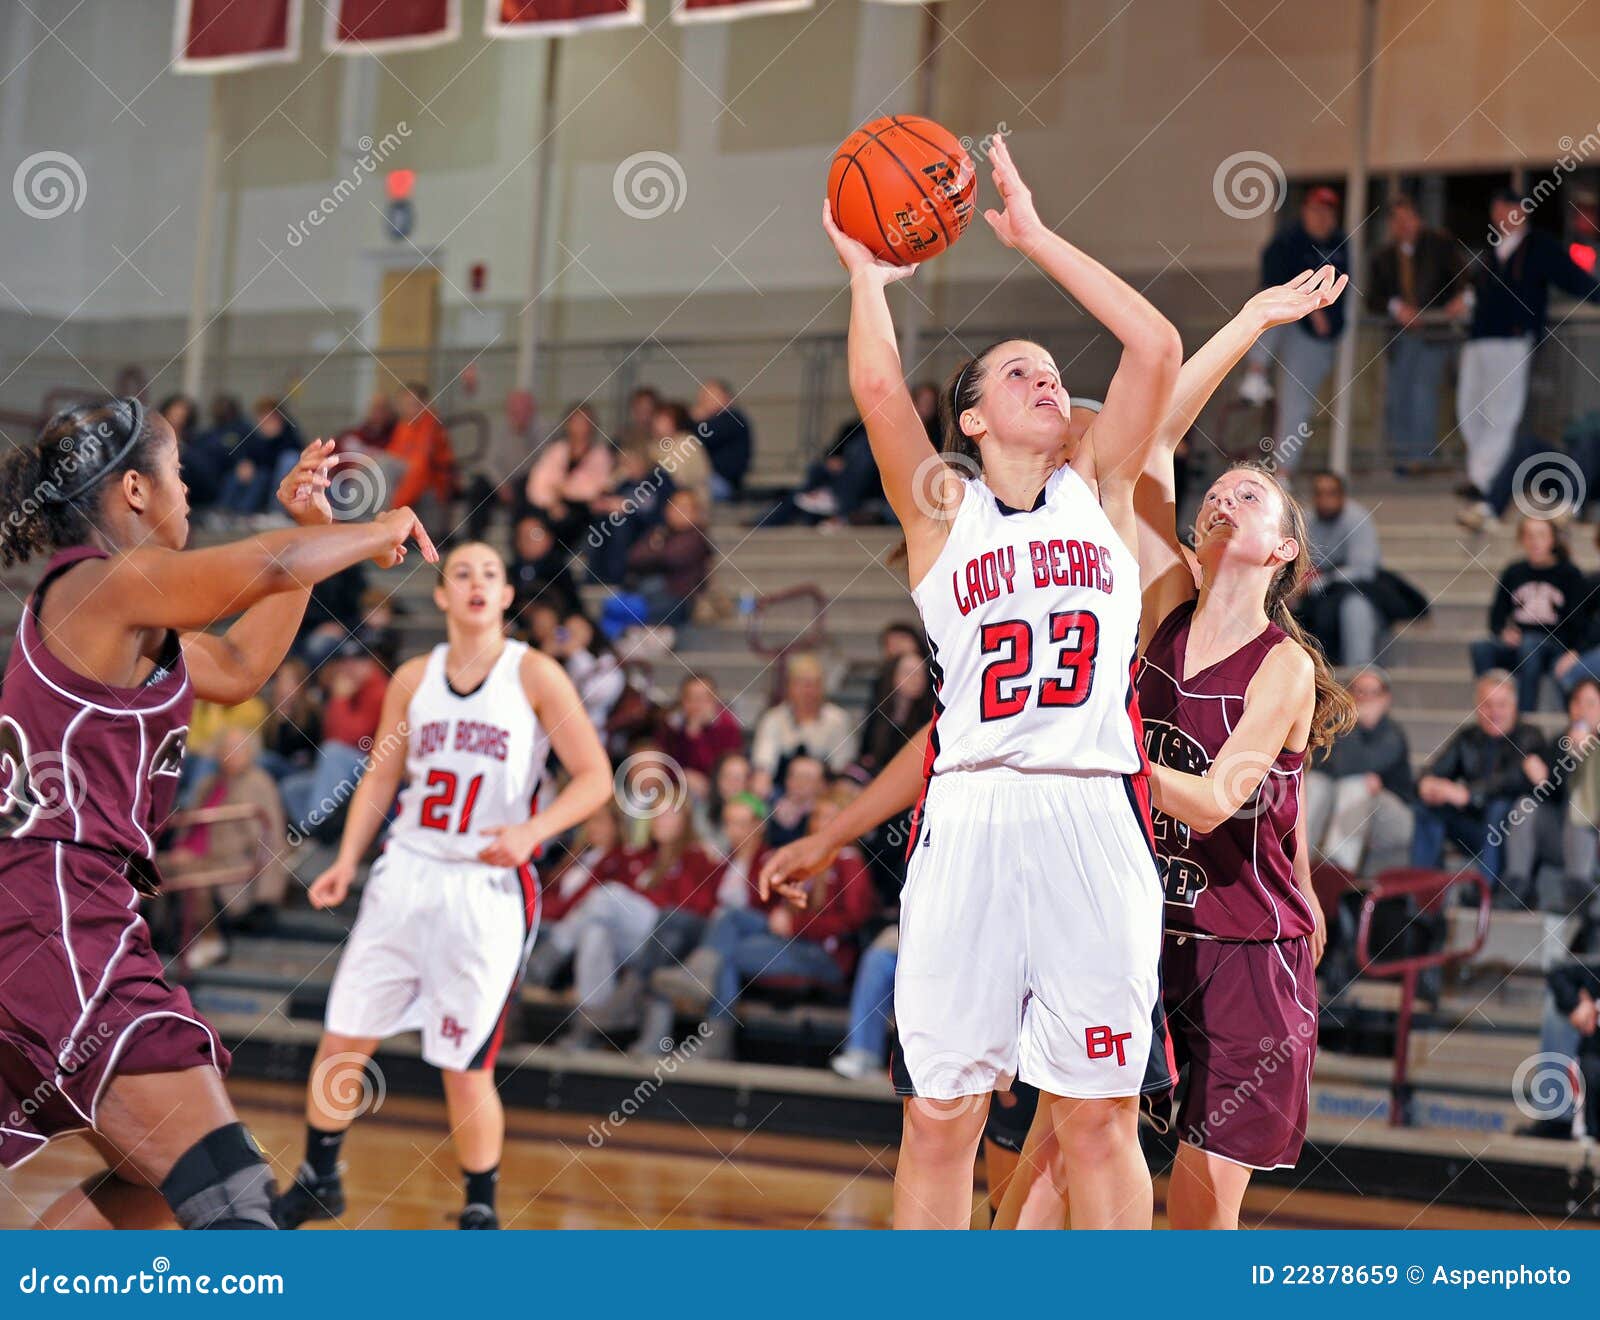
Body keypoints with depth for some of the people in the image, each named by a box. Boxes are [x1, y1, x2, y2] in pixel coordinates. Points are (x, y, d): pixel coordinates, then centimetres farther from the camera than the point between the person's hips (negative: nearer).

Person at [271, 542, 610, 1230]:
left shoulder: (534, 675, -6)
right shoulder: (413, 678, 6)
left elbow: (595, 778, -8)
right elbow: (380, 779, 14)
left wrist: (531, 831, -23)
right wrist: (346, 861, 2)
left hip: (487, 889, -4)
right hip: (406, 873, 4)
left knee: (465, 1066, -2)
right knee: (342, 1038, 6)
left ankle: (481, 1208, 17)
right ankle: (318, 1181, 25)